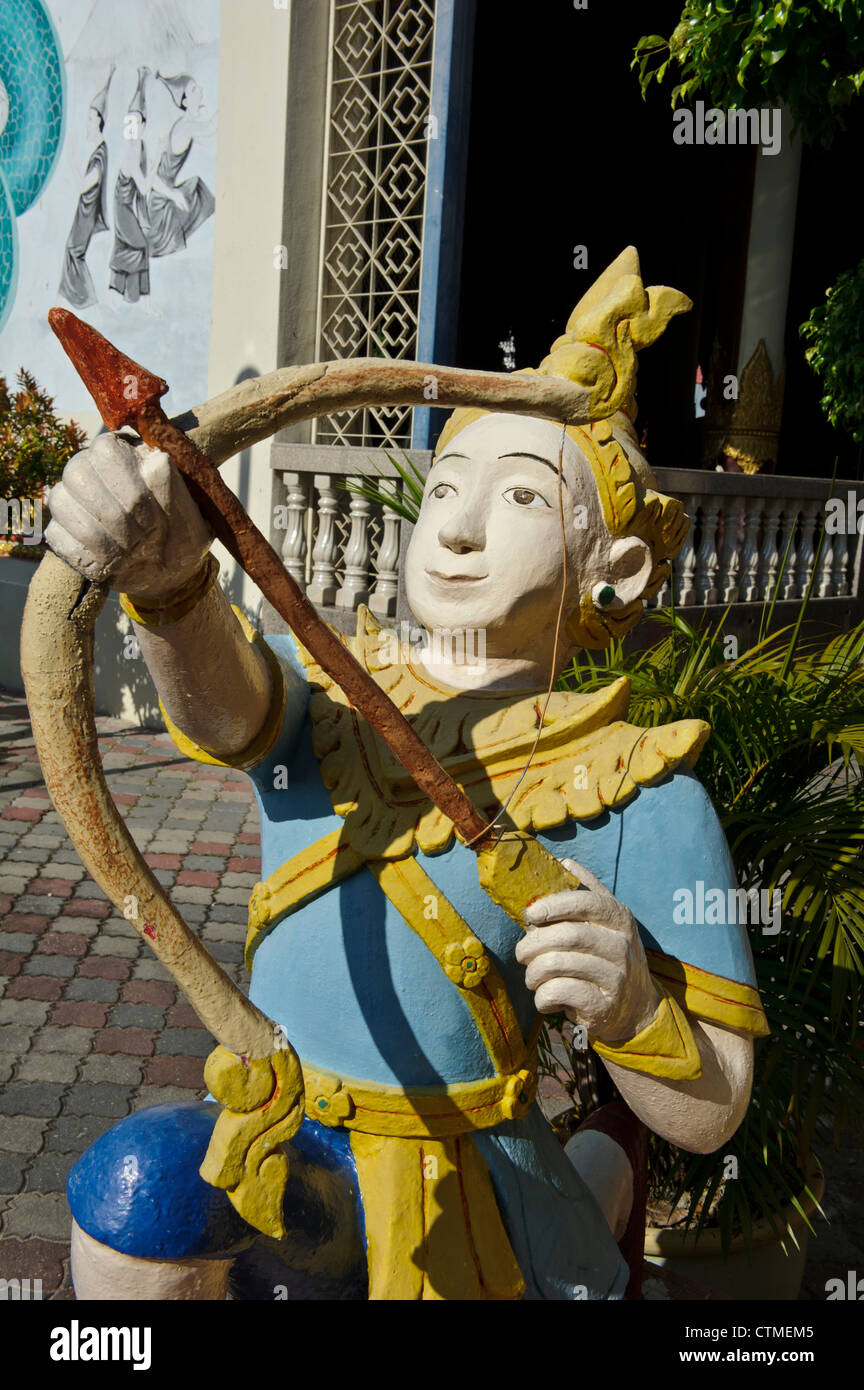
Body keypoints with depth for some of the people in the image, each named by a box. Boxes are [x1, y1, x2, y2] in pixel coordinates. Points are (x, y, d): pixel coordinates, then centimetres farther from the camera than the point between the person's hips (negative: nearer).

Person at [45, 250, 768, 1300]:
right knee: (142, 1185, -26)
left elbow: (708, 1117, -9)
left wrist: (630, 1006, -29)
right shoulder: (323, 693, -2)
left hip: (464, 1208, -2)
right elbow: (222, 689, -26)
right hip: (280, 1165, 2)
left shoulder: (644, 802, -12)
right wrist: (167, 575, -46)